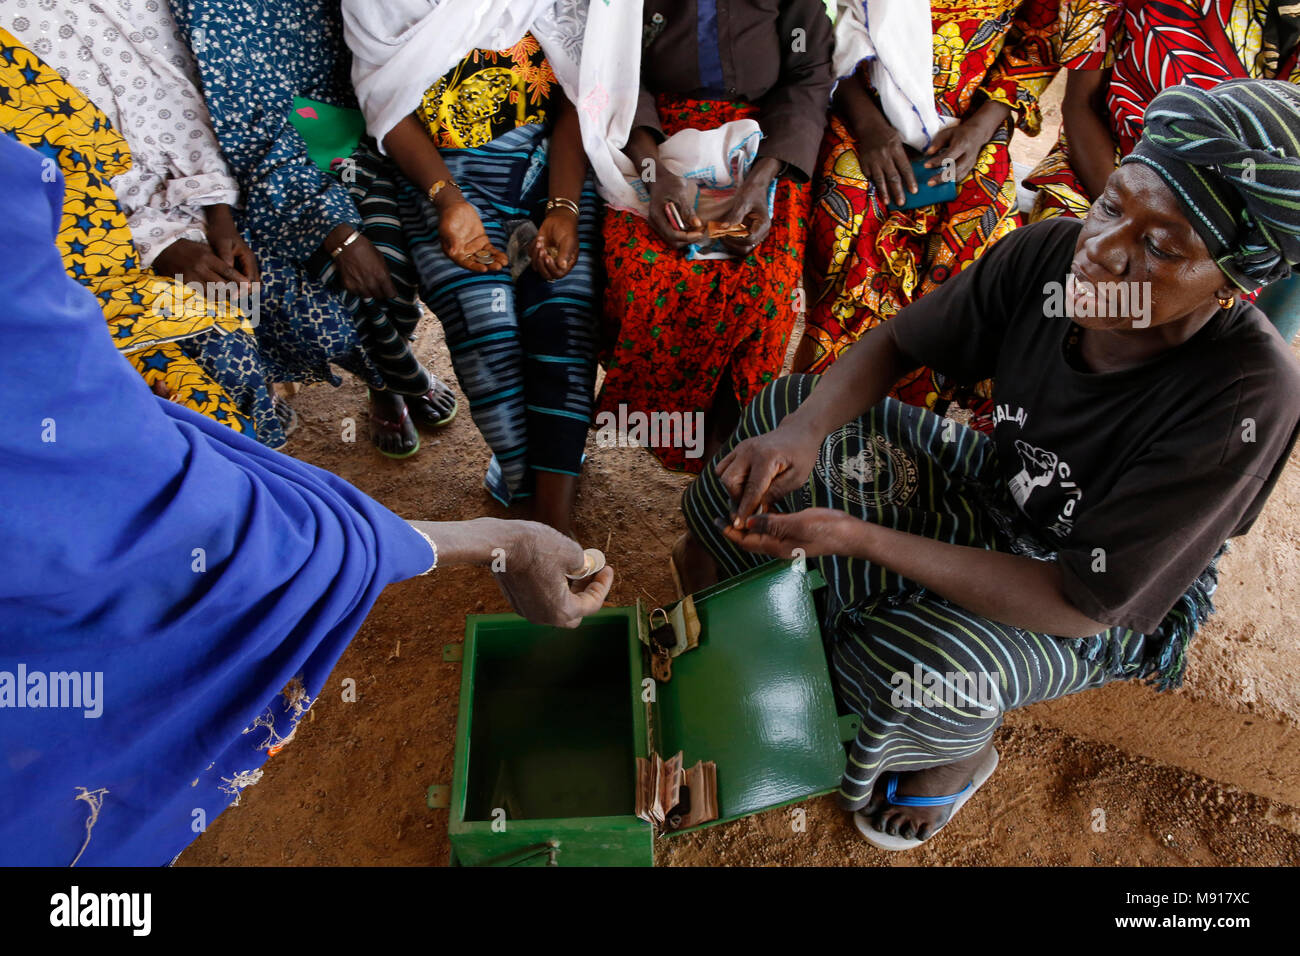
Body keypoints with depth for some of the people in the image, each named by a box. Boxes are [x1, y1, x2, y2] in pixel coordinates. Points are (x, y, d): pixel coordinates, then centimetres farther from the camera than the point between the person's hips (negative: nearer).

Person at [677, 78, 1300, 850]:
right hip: (998, 485, 5)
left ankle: (966, 752, 6)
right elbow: (895, 346, -8)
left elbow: (1080, 603, -31)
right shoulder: (1051, 253, -22)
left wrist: (861, 536, -36)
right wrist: (804, 430, -30)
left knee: (916, 667, -32)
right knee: (786, 409, -5)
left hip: (1121, 602, -4)